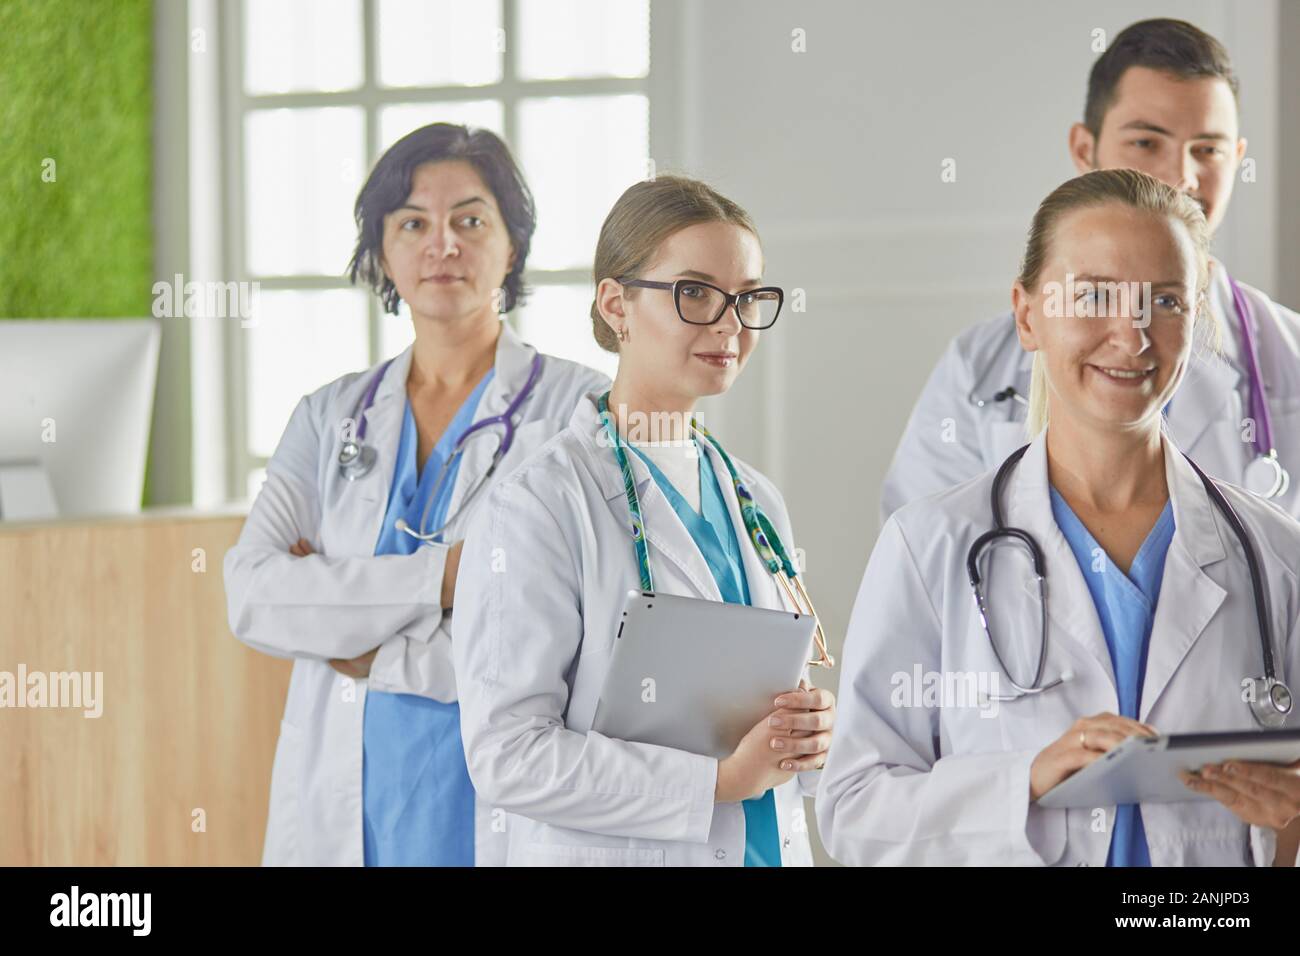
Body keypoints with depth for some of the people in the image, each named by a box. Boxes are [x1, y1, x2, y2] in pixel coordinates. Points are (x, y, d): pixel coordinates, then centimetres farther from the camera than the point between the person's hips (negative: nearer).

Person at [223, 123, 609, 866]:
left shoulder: (581, 409, -3)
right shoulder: (331, 417, 10)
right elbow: (252, 596, -5)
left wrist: (368, 651, -7)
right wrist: (443, 575, -15)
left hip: (501, 813, -3)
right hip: (345, 806, 3)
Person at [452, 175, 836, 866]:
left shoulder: (755, 501, 8)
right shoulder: (538, 507, -14)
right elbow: (506, 755, -20)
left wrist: (812, 730, -5)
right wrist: (717, 778, -22)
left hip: (774, 846, 6)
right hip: (609, 855, -6)